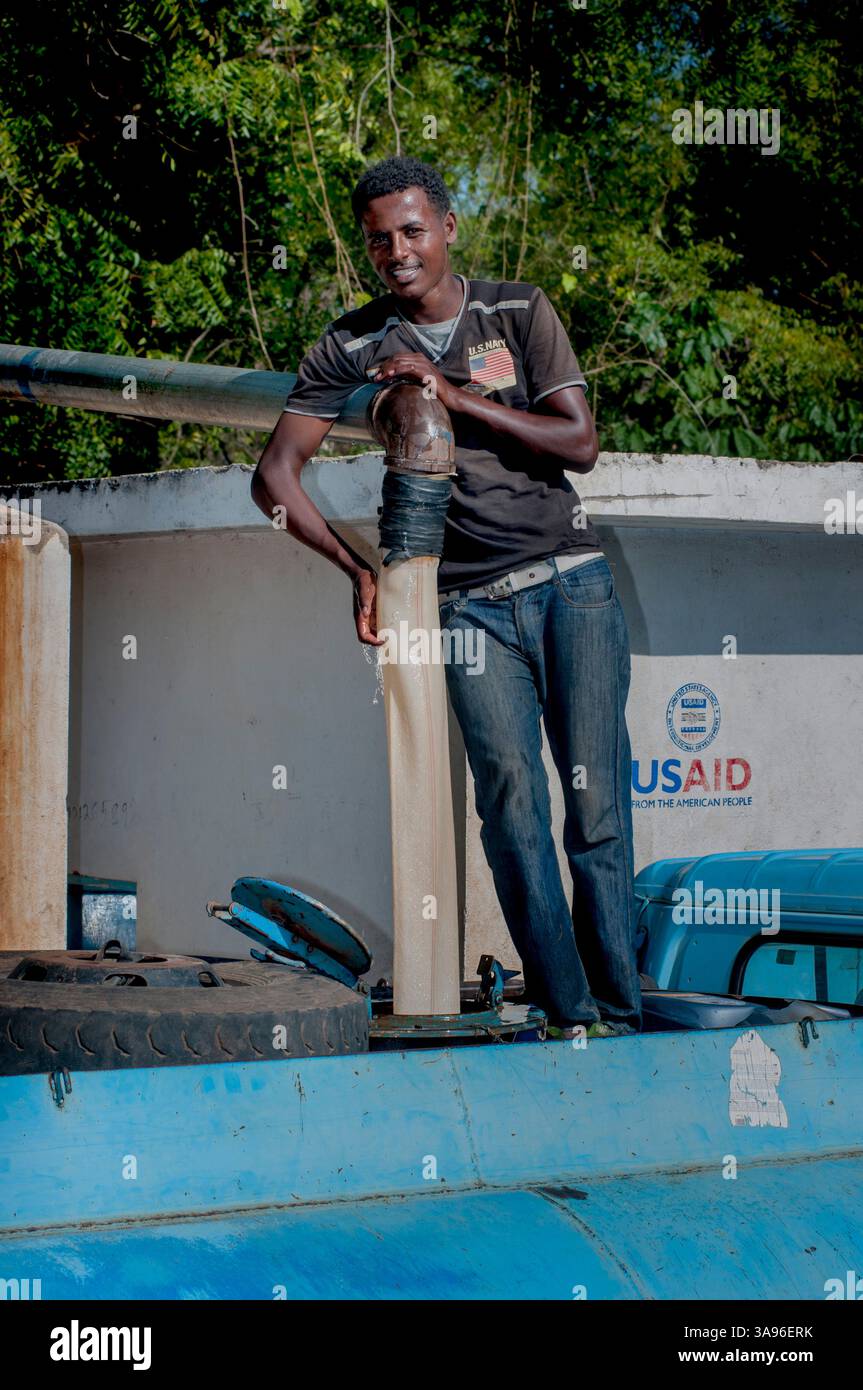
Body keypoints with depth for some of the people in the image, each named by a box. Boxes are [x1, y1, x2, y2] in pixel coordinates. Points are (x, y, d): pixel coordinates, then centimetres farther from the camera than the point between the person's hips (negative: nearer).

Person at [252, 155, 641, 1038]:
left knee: (597, 795, -5)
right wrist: (359, 570, -3)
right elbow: (274, 475, 5)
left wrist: (453, 394, -9)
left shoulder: (519, 312, 5)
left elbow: (578, 444, -2)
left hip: (572, 579, 0)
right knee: (511, 796, -12)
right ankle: (568, 1016, -11)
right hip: (471, 602, 0)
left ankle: (620, 1007, 1)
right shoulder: (351, 349, 5)